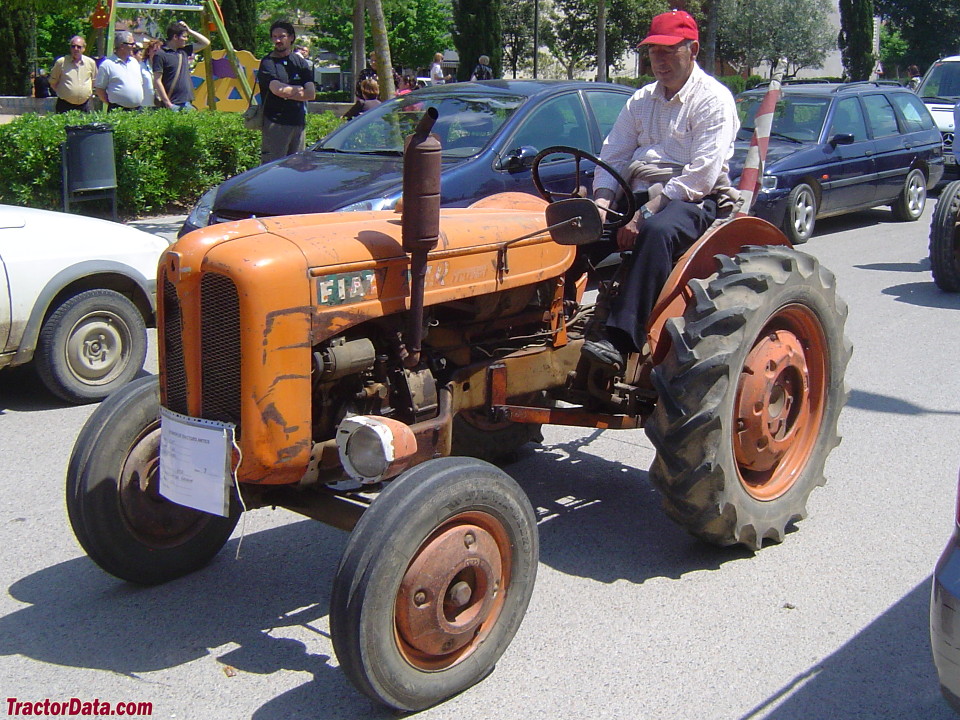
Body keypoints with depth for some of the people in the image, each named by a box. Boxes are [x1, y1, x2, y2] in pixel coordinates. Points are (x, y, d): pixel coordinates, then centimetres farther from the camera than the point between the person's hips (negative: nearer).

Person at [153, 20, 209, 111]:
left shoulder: (184, 51, 13)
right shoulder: (160, 55, -6)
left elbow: (206, 42, 23)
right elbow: (158, 81, -10)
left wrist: (189, 31, 11)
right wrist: (167, 103, -15)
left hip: (187, 103, 7)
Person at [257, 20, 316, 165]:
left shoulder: (300, 62, 13)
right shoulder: (267, 63, -1)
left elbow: (311, 93, 3)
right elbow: (277, 89, -17)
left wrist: (288, 92, -8)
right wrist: (298, 89, -3)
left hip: (299, 122, 5)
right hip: (275, 123, -5)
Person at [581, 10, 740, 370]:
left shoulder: (713, 99, -4)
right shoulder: (641, 101, 18)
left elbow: (701, 175, -15)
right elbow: (612, 158, 12)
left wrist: (647, 214, -21)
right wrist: (602, 203, -9)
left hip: (696, 200, -6)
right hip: (641, 195, 7)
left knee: (657, 231, -39)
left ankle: (619, 340, -45)